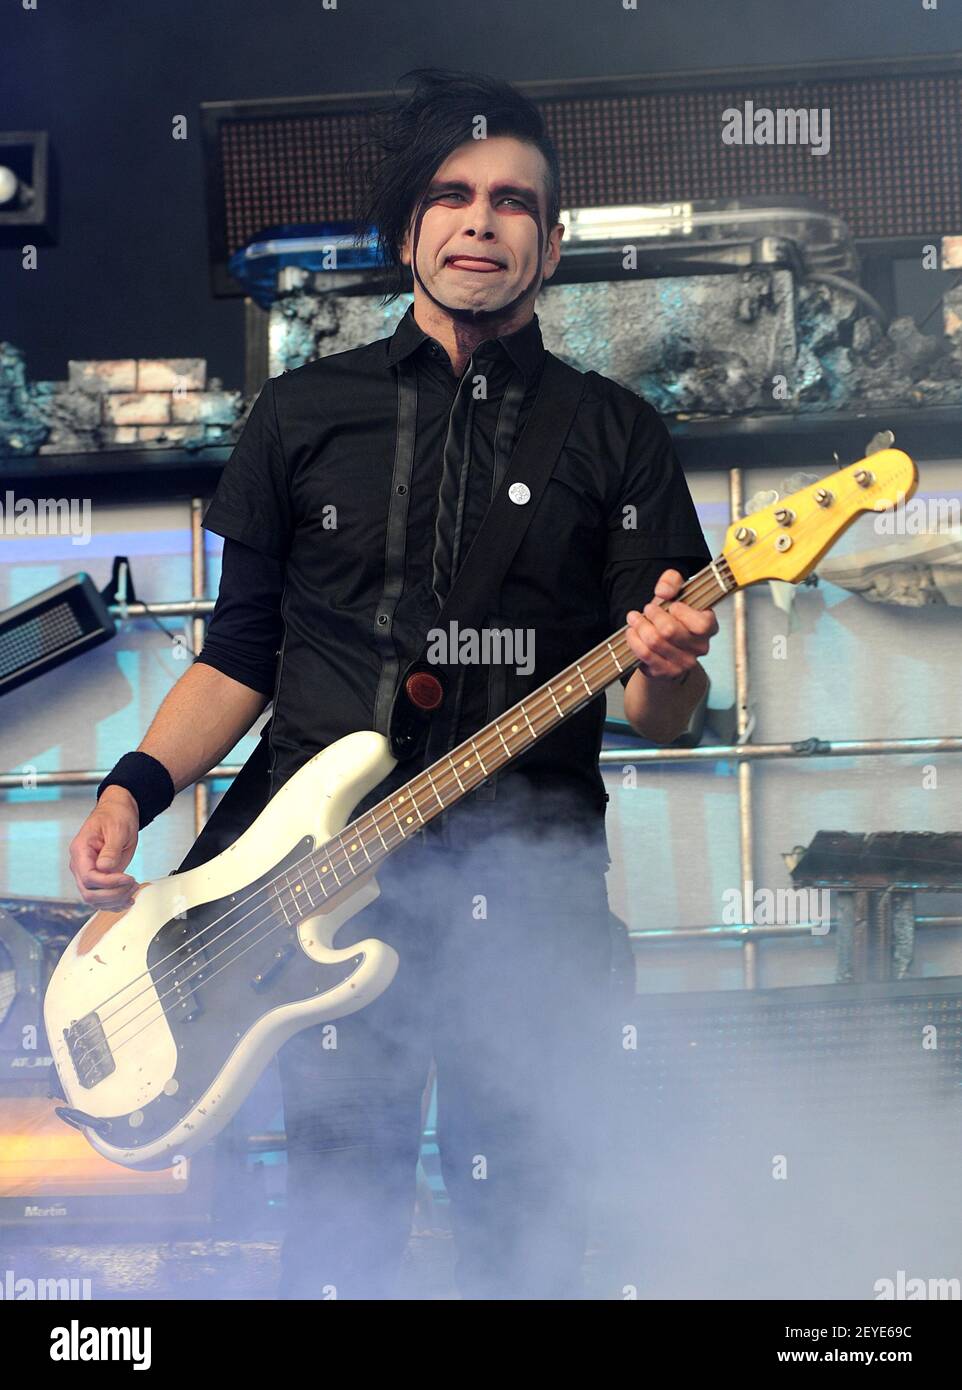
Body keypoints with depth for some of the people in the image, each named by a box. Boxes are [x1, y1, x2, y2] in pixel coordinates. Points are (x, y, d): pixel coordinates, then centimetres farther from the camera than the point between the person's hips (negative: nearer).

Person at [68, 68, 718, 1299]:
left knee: (528, 1236, 0)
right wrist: (133, 790, -1)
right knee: (339, 1225, 2)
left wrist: (667, 673, -19)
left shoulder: (615, 433, 8)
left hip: (529, 885, 0)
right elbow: (242, 649, 14)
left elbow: (660, 714, 5)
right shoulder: (303, 412, 12)